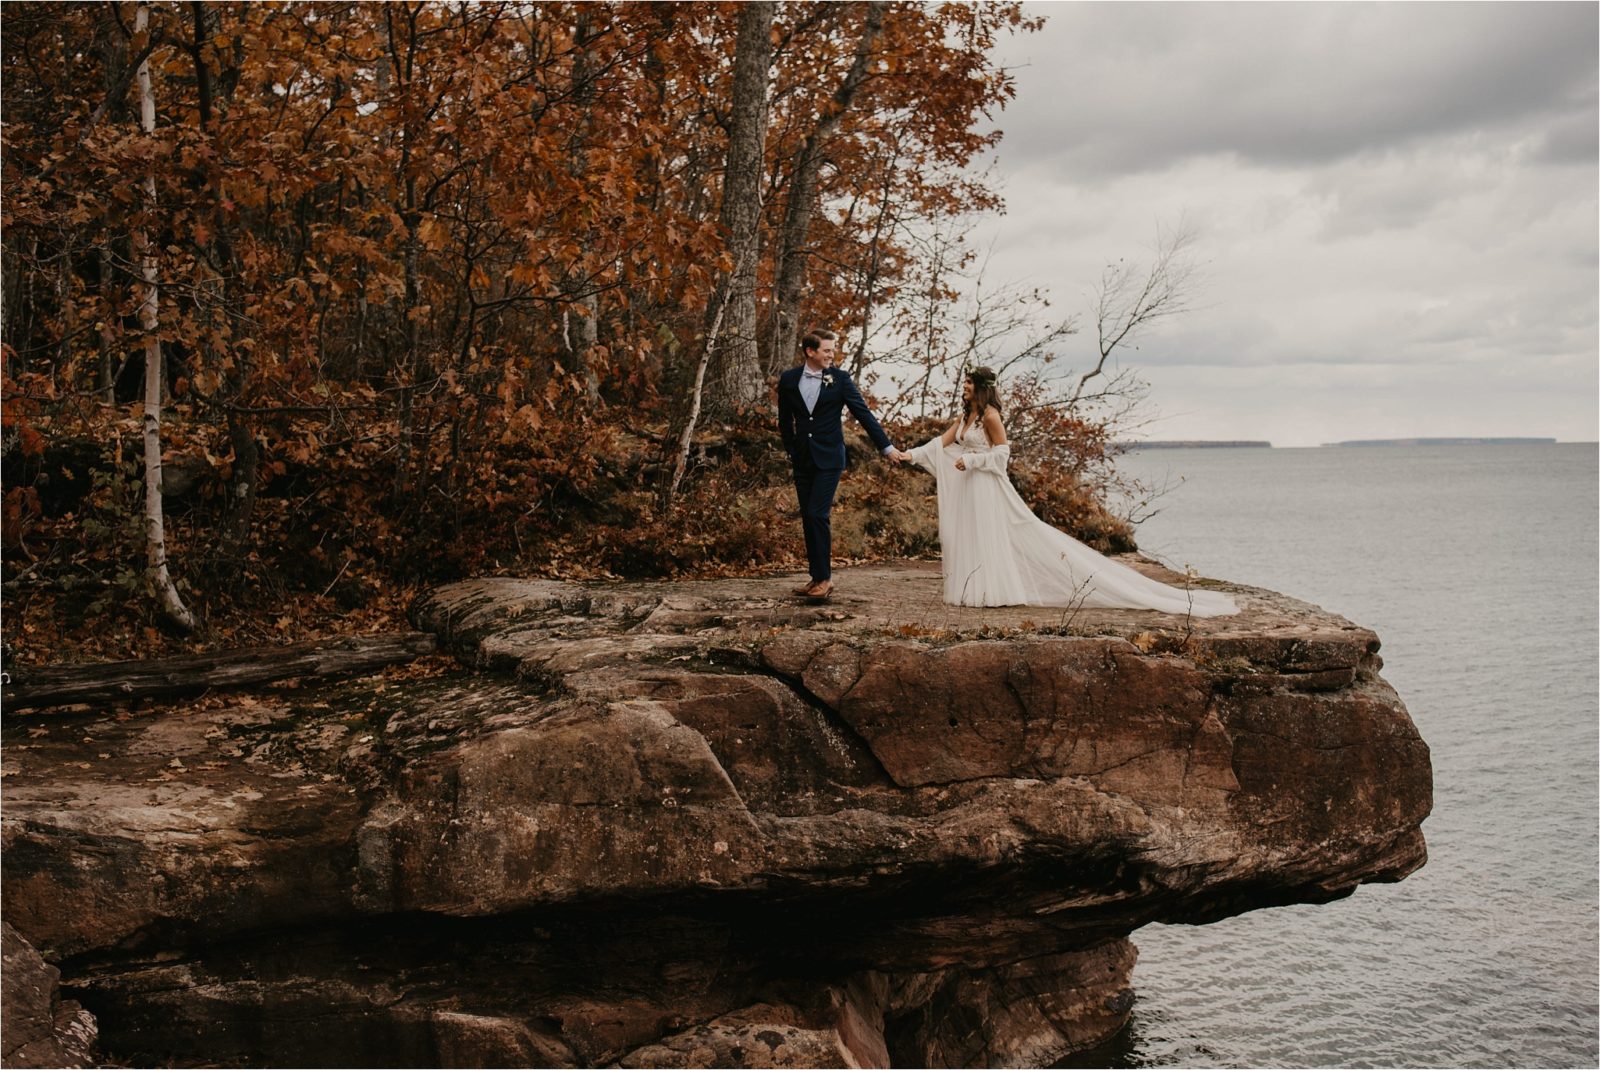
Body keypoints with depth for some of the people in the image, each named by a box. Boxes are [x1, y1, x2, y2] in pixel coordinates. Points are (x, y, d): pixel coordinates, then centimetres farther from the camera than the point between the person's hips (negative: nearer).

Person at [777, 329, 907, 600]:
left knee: (818, 515, -13)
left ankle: (824, 577, -5)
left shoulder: (840, 378, -5)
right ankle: (817, 577, 13)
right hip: (802, 459, 4)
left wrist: (887, 447, -7)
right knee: (808, 519, 6)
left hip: (829, 458, -3)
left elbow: (863, 413, -5)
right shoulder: (788, 379, 2)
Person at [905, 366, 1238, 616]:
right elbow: (942, 443, 14)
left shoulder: (989, 414, -12)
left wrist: (970, 460, -16)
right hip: (969, 490, 9)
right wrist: (911, 454, 7)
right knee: (969, 539, 9)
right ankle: (980, 590, 13)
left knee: (990, 540, -6)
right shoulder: (965, 416, 14)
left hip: (987, 486, -9)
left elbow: (1002, 451, -14)